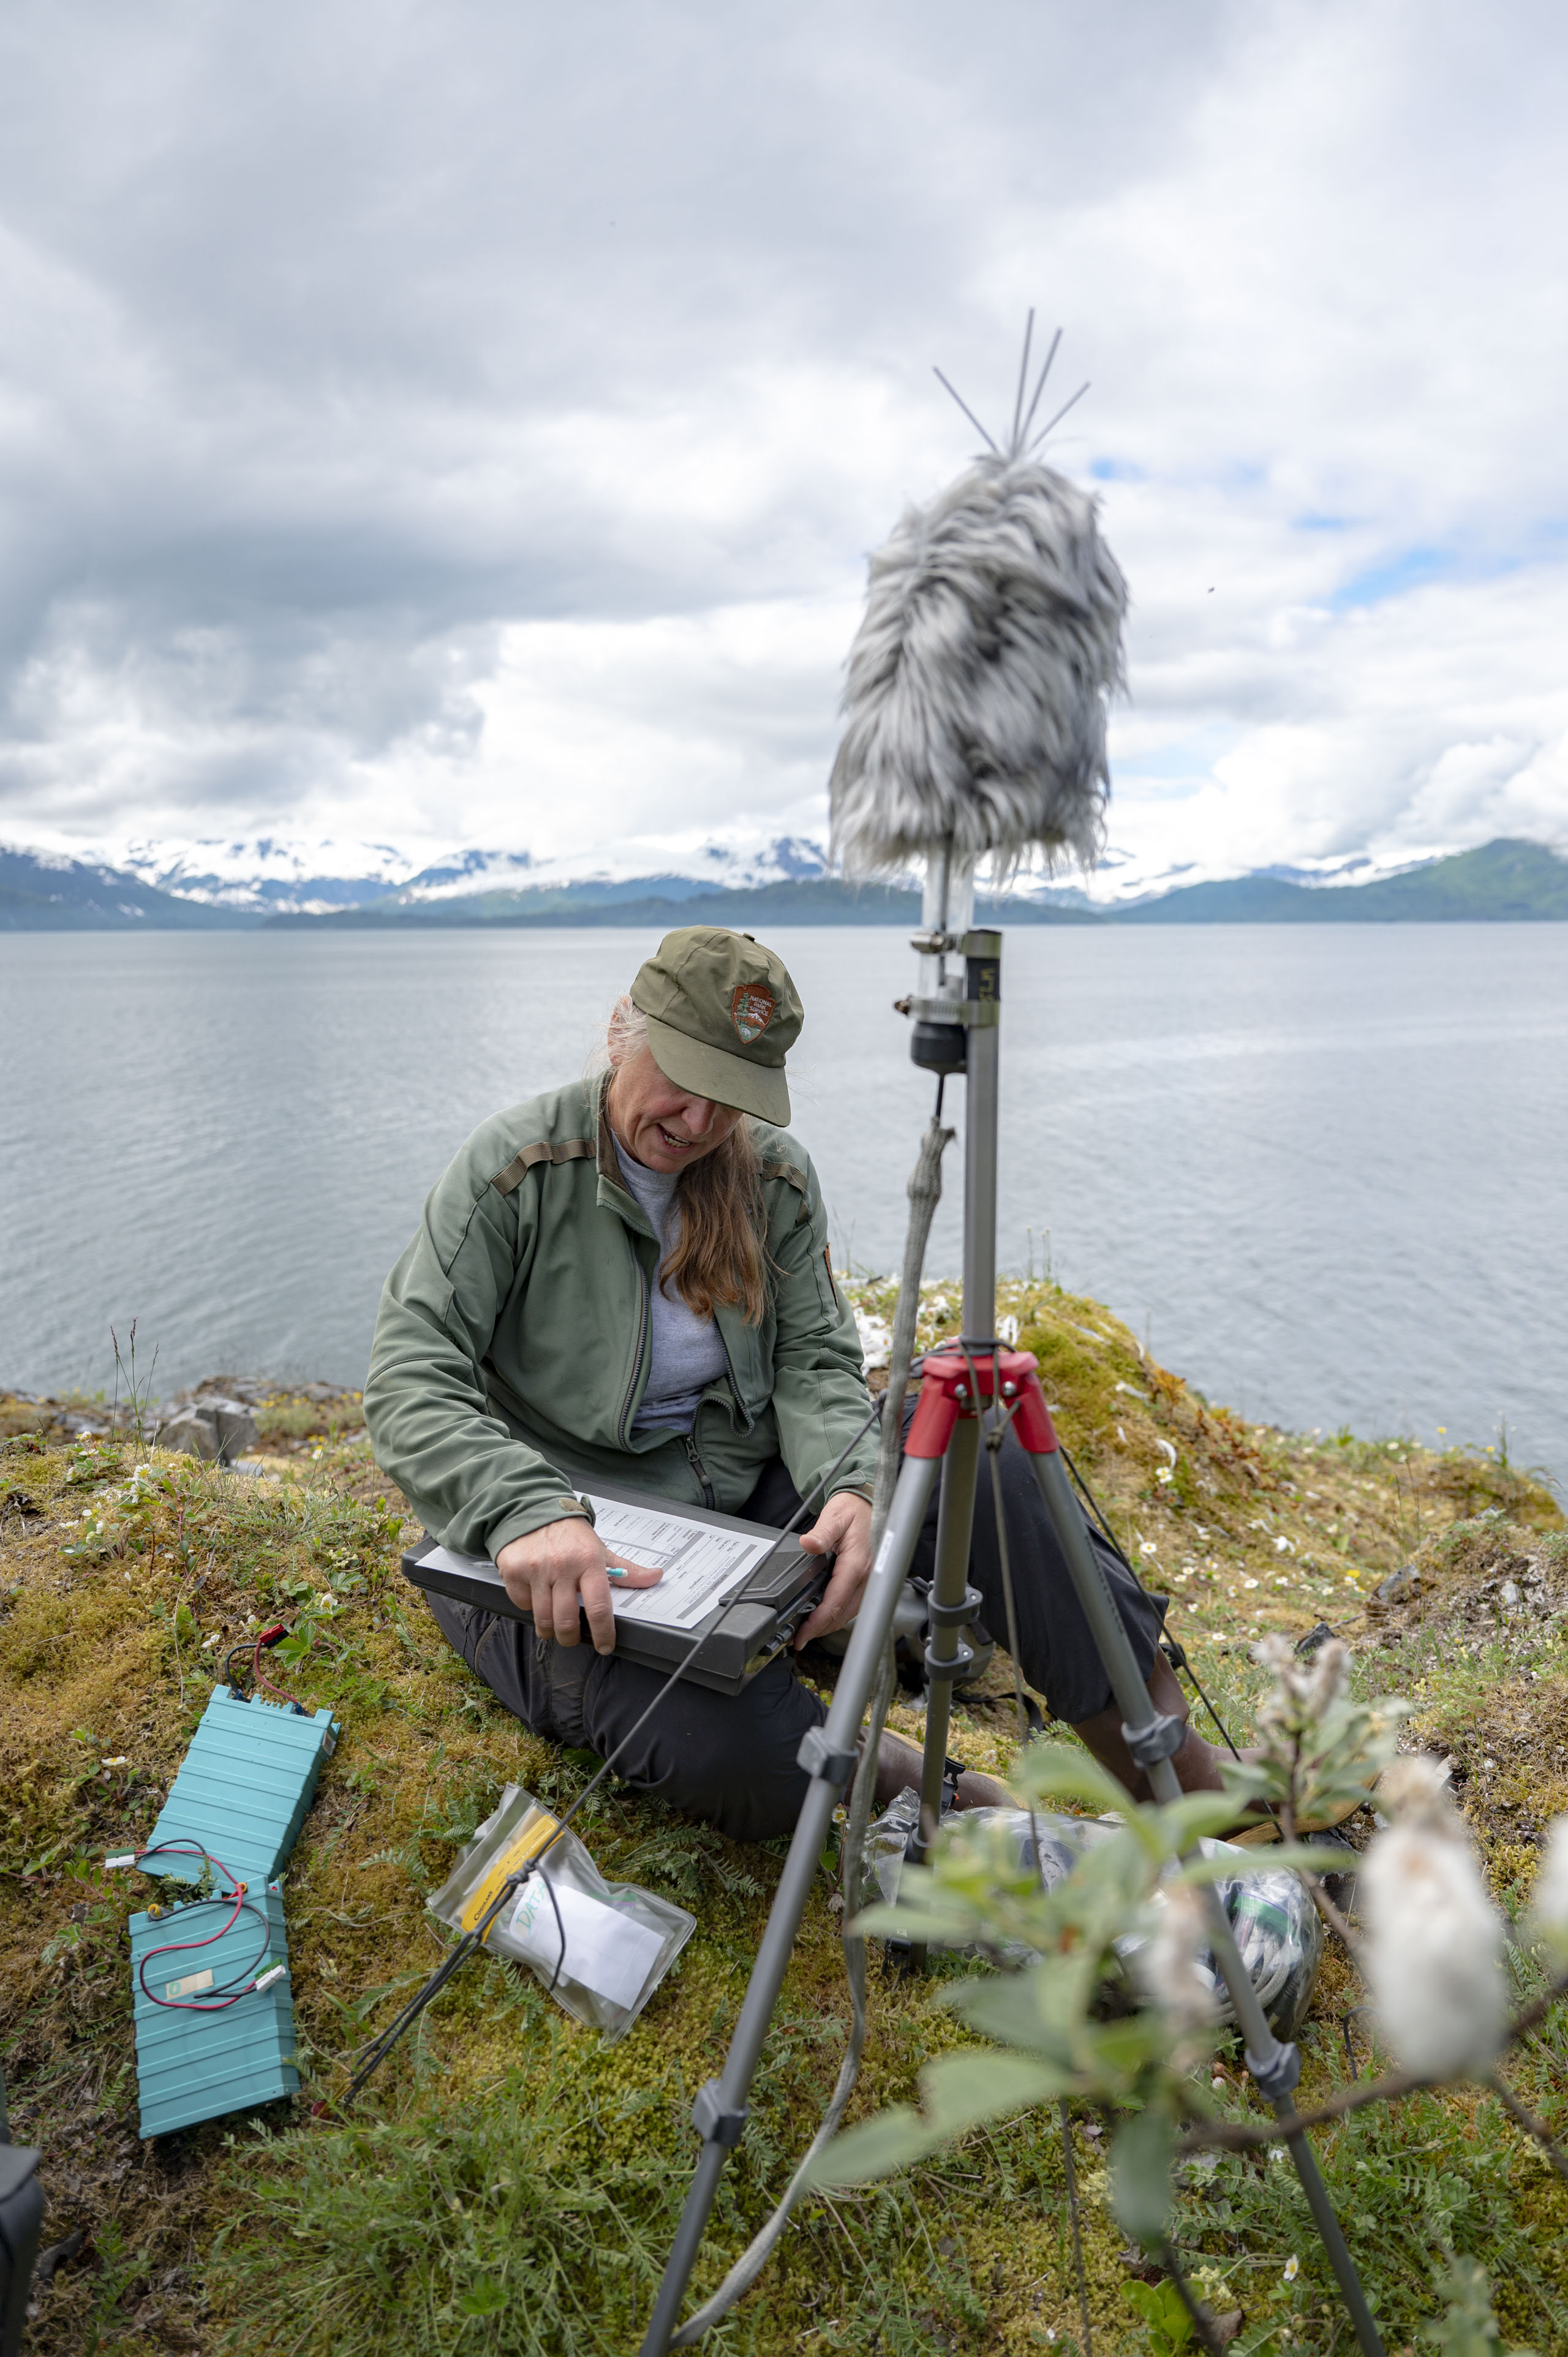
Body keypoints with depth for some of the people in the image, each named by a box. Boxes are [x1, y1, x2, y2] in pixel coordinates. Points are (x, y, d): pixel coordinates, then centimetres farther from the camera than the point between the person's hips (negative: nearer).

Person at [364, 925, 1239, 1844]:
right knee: (748, 1760, -33)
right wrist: (525, 1511, -38)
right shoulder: (515, 1165, -13)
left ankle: (1166, 1756, -6)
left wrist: (851, 1487, -25)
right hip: (561, 1560, -4)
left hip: (741, 1497, 4)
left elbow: (815, 1360, -2)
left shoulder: (776, 1173, 0)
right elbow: (411, 1381, -19)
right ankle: (879, 1767, 1)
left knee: (972, 1458, -18)